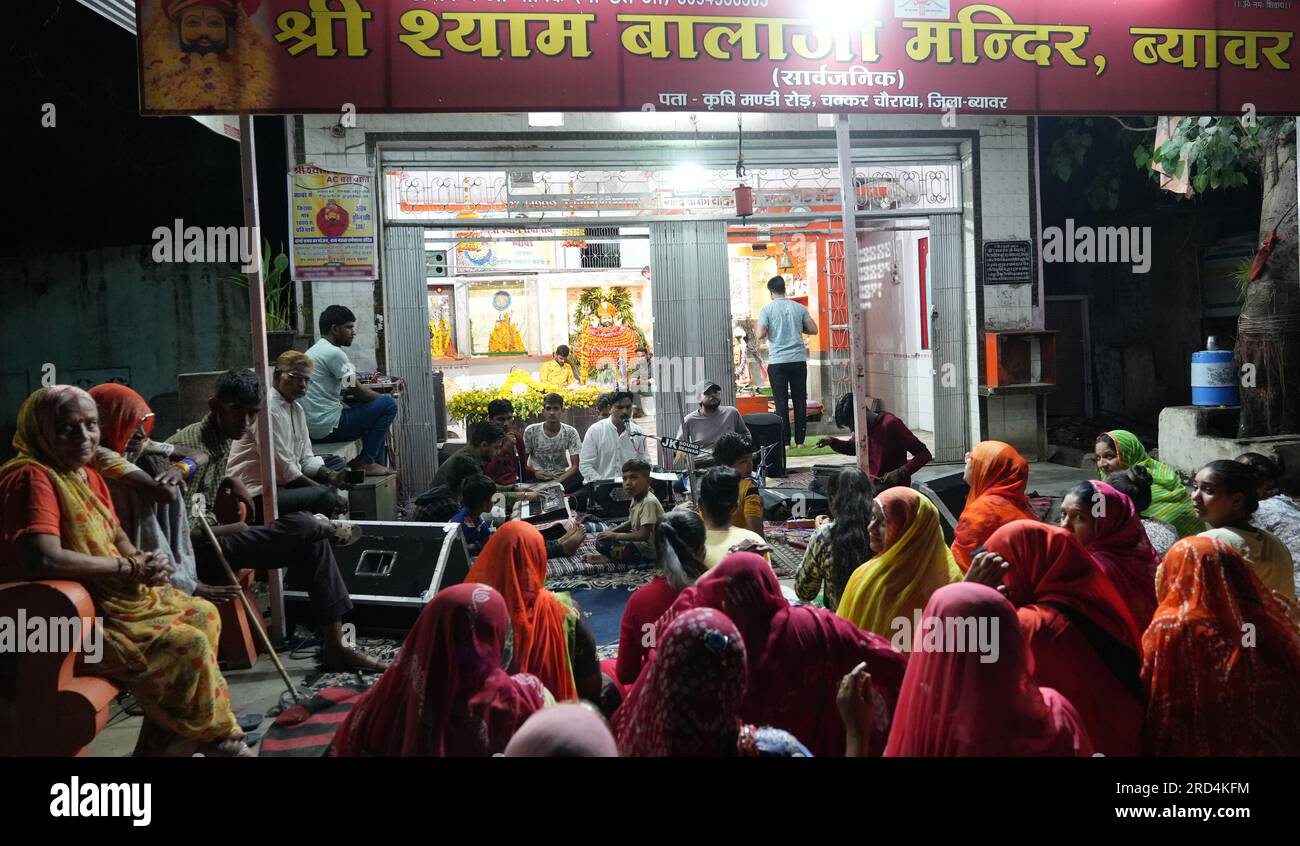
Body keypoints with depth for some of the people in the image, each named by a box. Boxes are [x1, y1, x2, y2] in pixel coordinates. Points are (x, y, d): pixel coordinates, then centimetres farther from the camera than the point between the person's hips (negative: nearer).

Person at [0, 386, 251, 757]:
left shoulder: (88, 475, 10)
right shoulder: (32, 477, -20)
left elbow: (117, 537, 18)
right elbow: (43, 560, -34)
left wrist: (144, 562, -7)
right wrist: (129, 567, -21)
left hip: (108, 597, 10)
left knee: (204, 615, 9)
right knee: (188, 643, -18)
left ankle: (163, 742, 10)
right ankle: (218, 739, 7)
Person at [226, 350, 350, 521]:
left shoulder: (297, 408, 15)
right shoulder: (268, 408, -16)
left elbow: (306, 459, 13)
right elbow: (284, 469, -19)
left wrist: (331, 476, -6)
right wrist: (326, 491, -16)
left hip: (281, 484, 11)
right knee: (323, 496, -30)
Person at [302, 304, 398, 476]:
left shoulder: (313, 351, 18)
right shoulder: (334, 353, -14)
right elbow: (357, 391, -13)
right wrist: (383, 397, 4)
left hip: (311, 427, 11)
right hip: (327, 427, -11)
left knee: (373, 412, 27)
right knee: (388, 404, -8)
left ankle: (377, 465, 23)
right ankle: (365, 462, -3)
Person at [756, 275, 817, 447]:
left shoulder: (767, 309, -4)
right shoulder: (799, 307, 5)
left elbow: (761, 335, -10)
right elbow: (813, 330, 5)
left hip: (777, 361, -2)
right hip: (798, 360, 2)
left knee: (781, 402, 2)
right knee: (800, 400, 7)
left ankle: (784, 441, 2)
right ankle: (800, 440, 9)